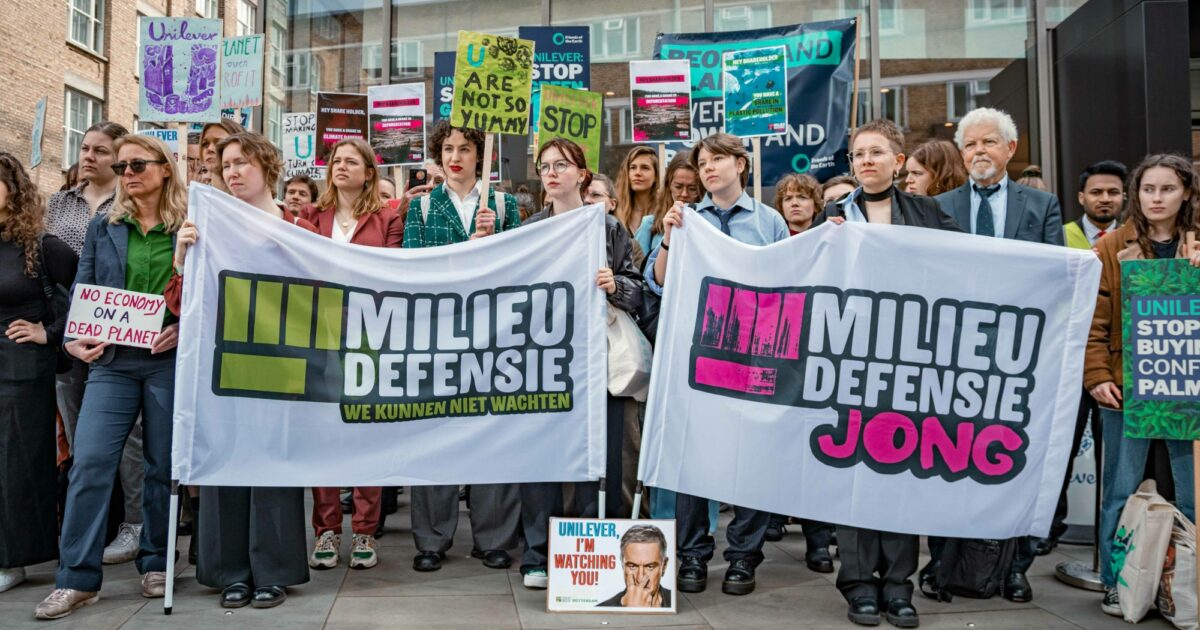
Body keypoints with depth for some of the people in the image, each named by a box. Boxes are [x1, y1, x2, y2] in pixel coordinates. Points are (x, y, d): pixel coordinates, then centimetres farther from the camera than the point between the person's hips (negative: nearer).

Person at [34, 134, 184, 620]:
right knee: (89, 462, -6)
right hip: (111, 362, 2)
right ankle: (77, 578, 3)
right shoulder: (103, 228, 10)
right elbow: (82, 290, 9)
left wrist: (185, 329, -14)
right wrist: (74, 338, -6)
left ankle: (155, 562, 23)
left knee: (163, 466, 7)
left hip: (170, 361, -2)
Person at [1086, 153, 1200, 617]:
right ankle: (1116, 584, 17)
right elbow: (1093, 320, -3)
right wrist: (1097, 377, -11)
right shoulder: (1112, 247, 2)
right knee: (1121, 492, 5)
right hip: (1126, 385, -2)